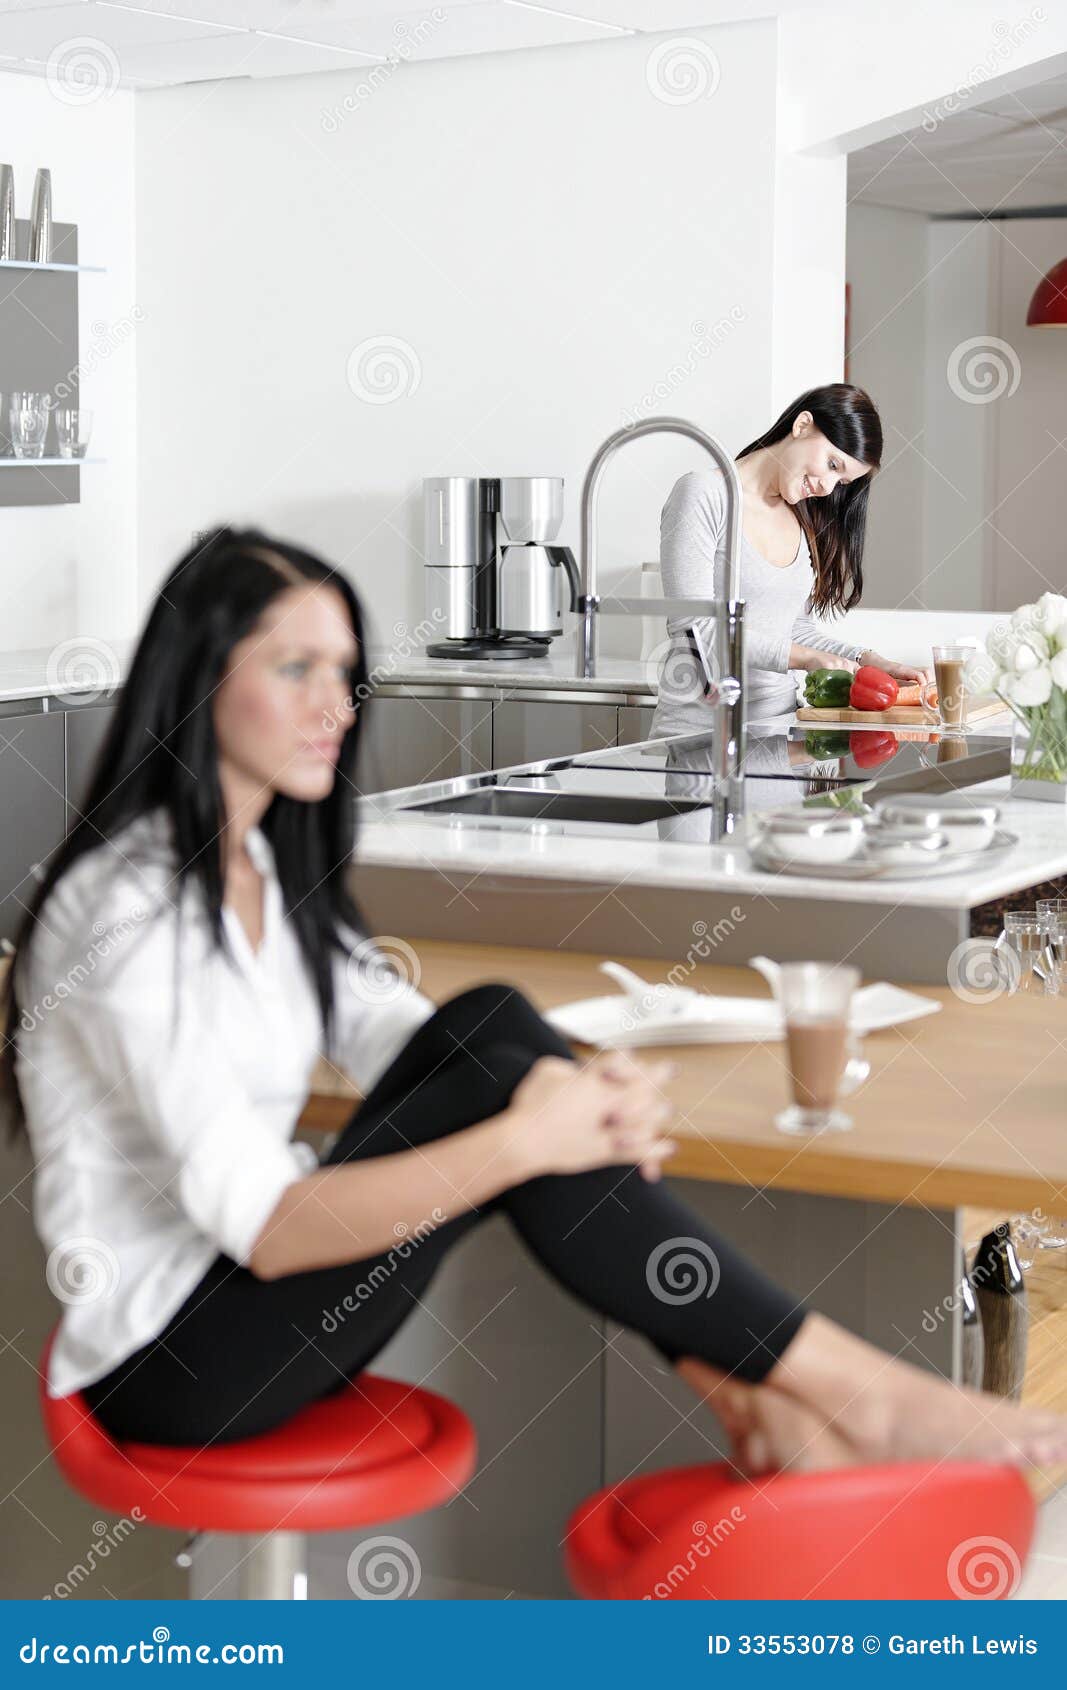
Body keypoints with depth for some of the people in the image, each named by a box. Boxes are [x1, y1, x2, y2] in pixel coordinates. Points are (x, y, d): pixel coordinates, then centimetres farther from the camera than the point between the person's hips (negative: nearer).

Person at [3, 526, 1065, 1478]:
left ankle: (749, 1401, -15)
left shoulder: (266, 867, 8)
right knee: (499, 1083, -24)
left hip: (250, 1285, 8)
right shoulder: (130, 907, -21)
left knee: (492, 1025, -11)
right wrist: (522, 1141, -31)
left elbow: (406, 1041, 2)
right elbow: (262, 1226, -27)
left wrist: (589, 1095, -18)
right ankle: (861, 1396, -18)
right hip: (164, 1363, -8)